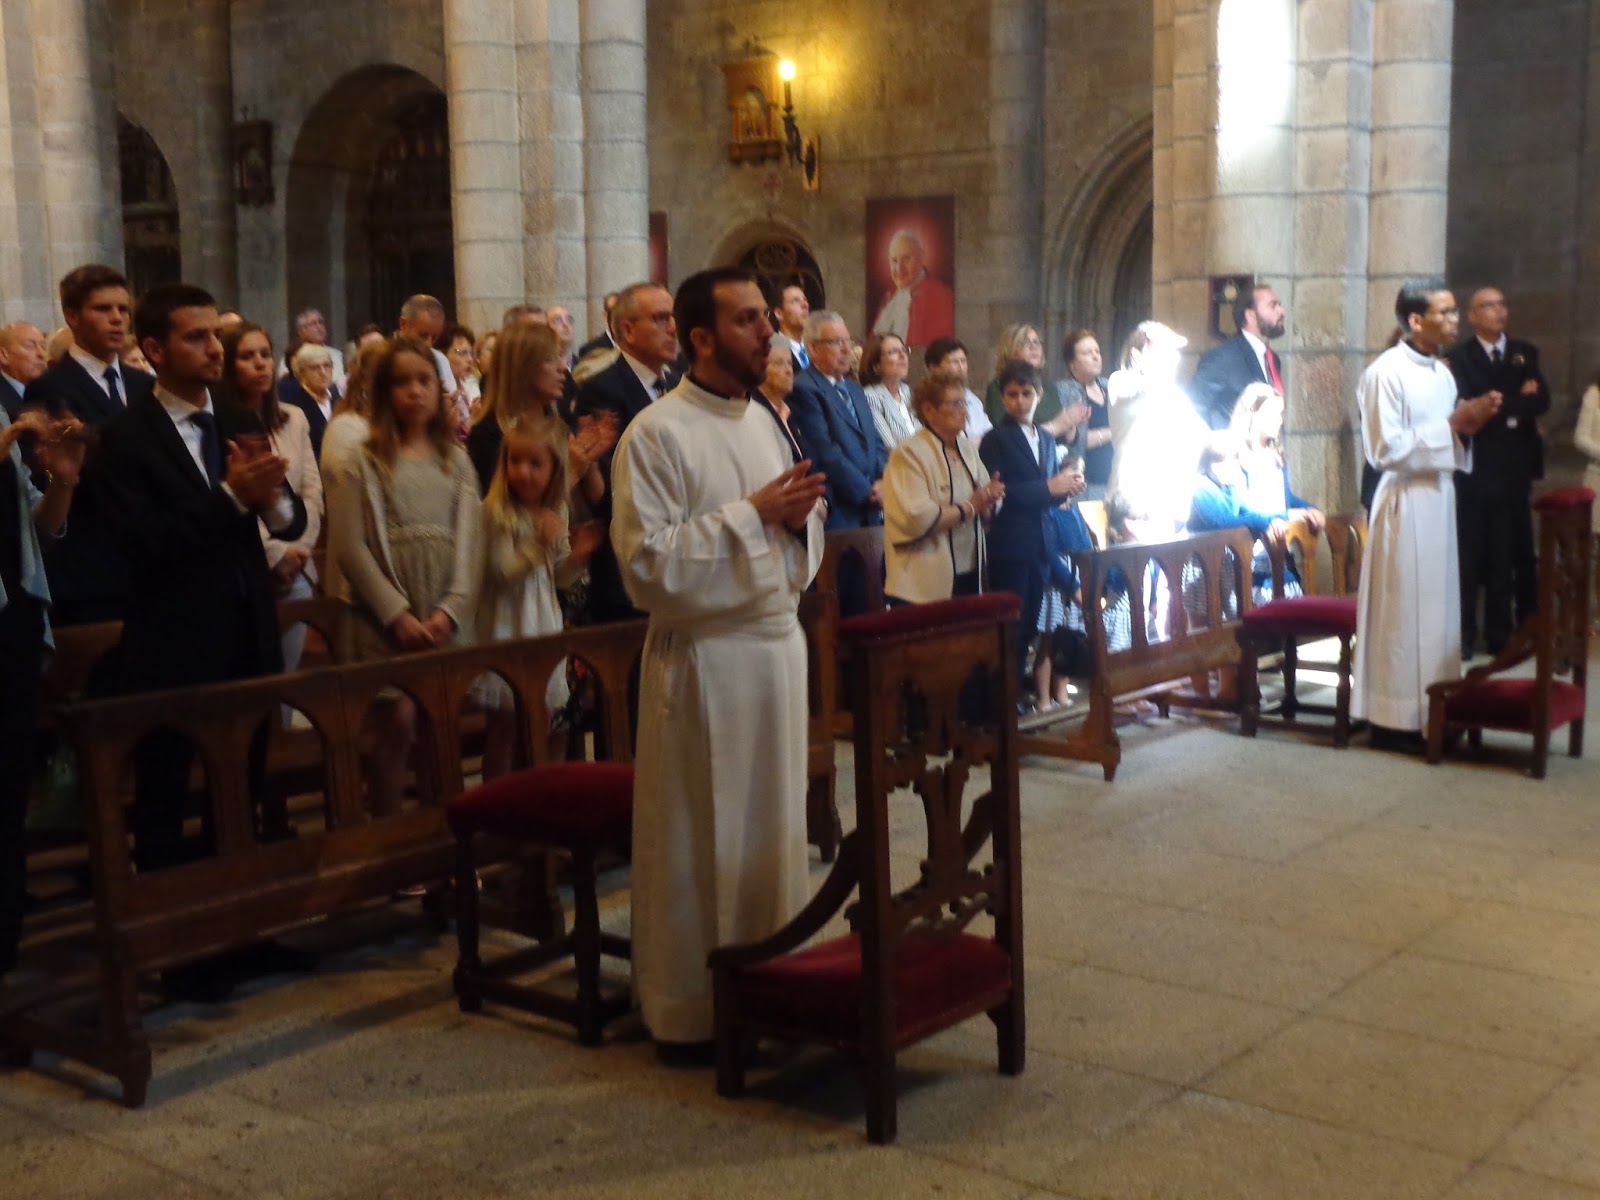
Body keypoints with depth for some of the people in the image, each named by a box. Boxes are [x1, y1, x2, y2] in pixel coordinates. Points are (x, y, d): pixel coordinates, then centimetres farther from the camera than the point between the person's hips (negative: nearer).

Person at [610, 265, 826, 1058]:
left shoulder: (762, 421, 12)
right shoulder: (656, 434, -10)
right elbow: (647, 563, -17)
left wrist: (800, 516, -4)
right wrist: (751, 513, -18)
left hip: (777, 644, 7)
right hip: (702, 657, -7)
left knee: (773, 827, 13)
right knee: (699, 841, 2)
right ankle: (687, 1014, 15)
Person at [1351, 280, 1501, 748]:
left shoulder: (1442, 373, 12)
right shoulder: (1385, 373, -14)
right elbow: (1385, 449, -20)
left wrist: (1468, 424, -1)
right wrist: (1452, 427, -17)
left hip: (1439, 499, 8)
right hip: (1406, 503, -8)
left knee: (1438, 607, 12)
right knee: (1404, 612, -3)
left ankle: (1431, 709, 20)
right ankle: (1395, 718, 5)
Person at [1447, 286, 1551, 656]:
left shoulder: (1525, 353, 11)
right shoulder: (1459, 358, 0)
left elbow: (1541, 401, -2)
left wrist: (1499, 406, -11)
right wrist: (1517, 401, -9)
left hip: (1514, 471, 3)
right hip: (1475, 471, -3)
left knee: (1512, 553, 6)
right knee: (1469, 554, -1)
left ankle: (1501, 632, 15)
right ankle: (1464, 634, 5)